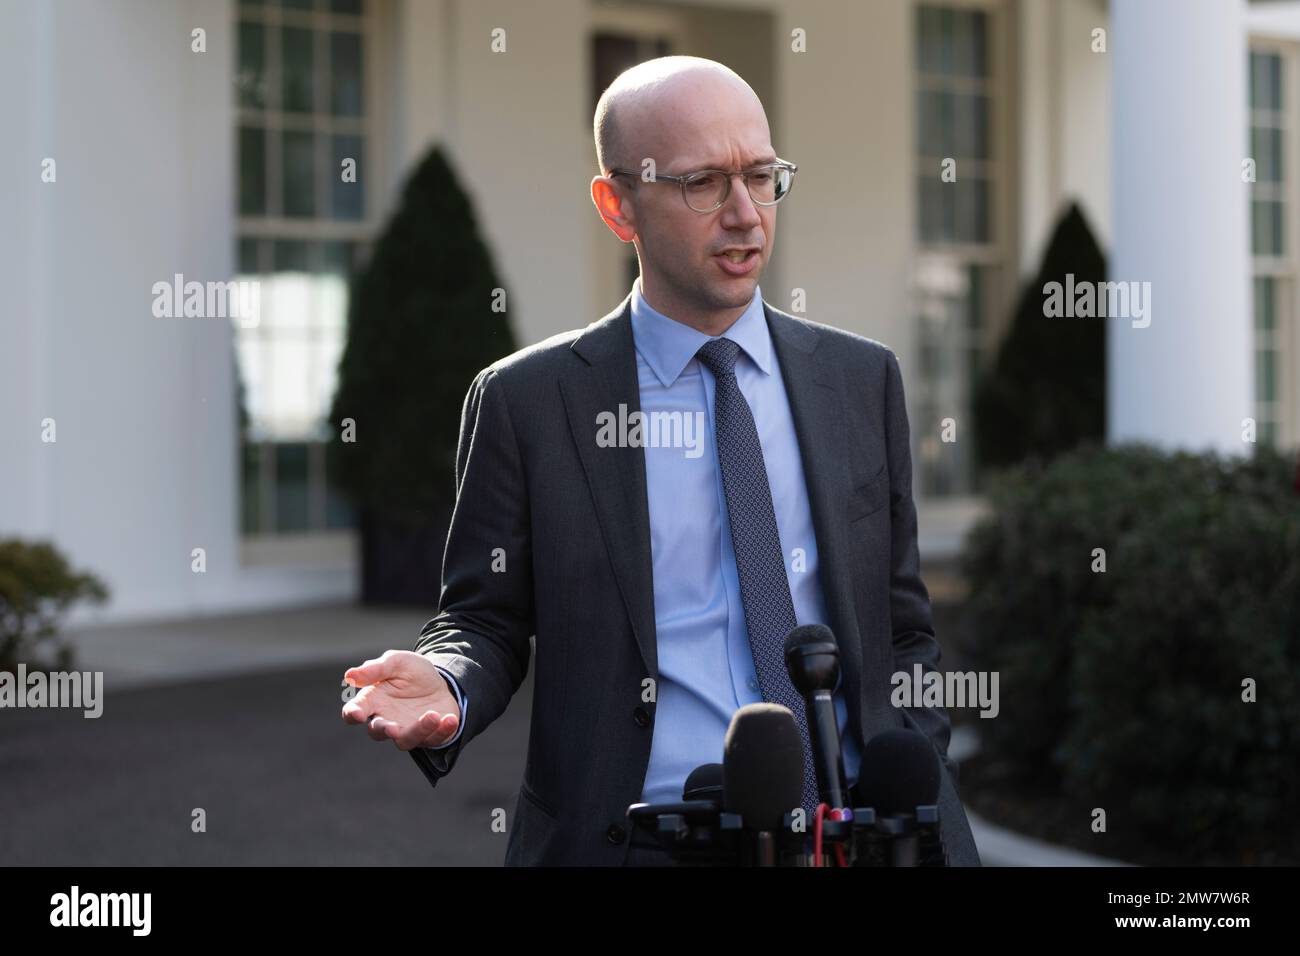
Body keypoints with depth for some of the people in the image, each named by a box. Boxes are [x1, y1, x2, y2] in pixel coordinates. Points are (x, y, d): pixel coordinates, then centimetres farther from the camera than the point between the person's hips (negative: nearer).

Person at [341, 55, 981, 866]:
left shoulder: (863, 380, 12)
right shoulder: (527, 401, 3)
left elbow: (902, 627, 15)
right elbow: (488, 618, 9)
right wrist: (445, 692, -13)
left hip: (851, 828, 1)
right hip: (635, 836, 0)